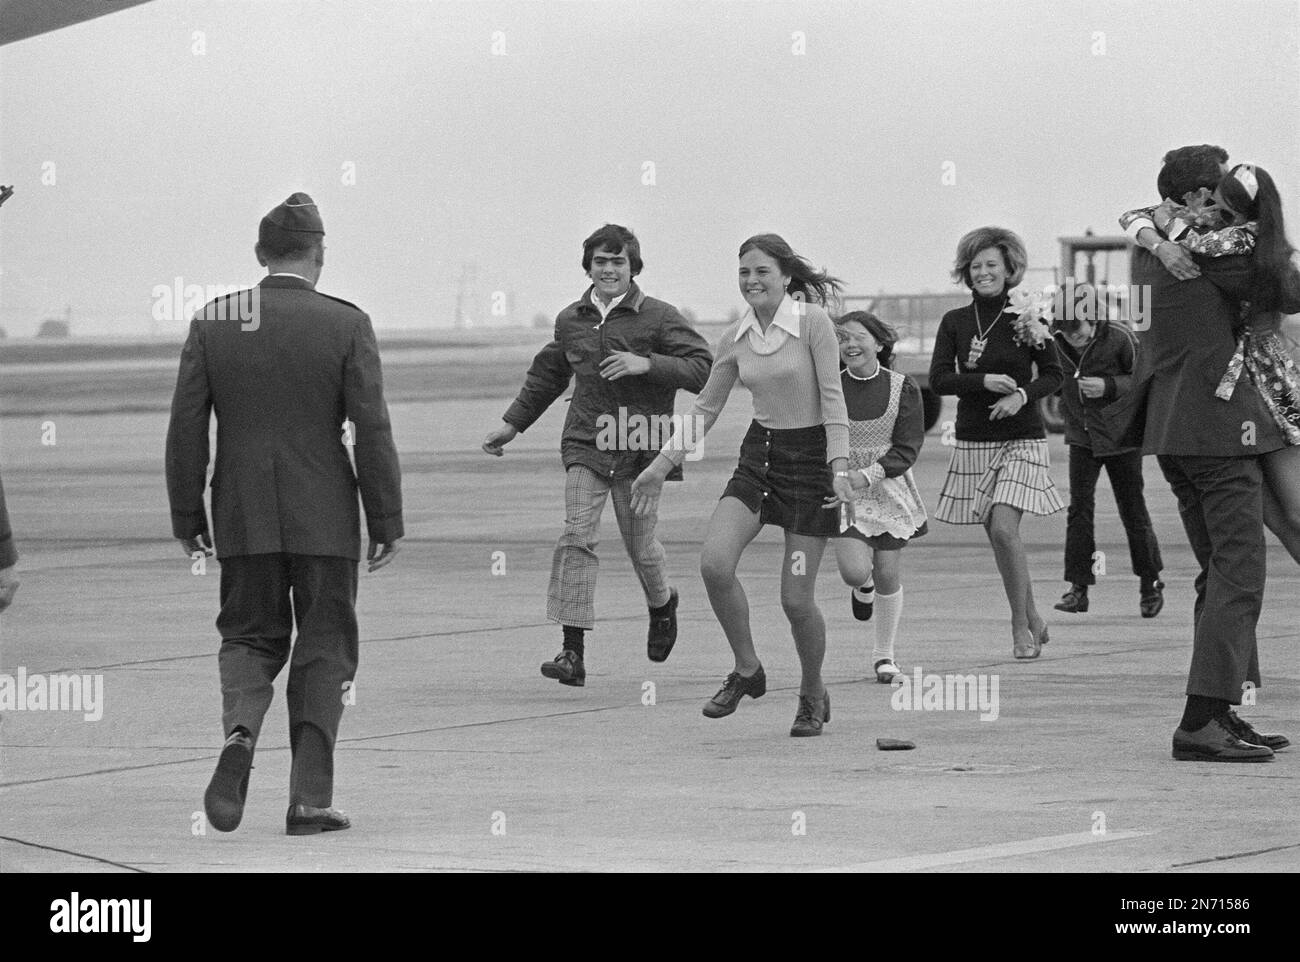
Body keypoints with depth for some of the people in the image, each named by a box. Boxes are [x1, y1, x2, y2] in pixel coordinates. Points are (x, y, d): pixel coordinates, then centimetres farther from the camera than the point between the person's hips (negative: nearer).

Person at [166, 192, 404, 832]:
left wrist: (187, 518, 9)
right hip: (324, 517, -2)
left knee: (249, 637, 17)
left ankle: (240, 730, -13)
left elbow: (185, 429, 1)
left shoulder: (212, 323, 0)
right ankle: (309, 799, 4)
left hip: (243, 517, 2)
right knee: (324, 652, 8)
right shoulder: (347, 325, -6)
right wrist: (386, 522, -1)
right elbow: (371, 431, -8)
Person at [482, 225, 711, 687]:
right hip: (585, 446, 3)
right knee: (576, 536, -12)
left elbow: (703, 368, -9)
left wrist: (646, 364, -20)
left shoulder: (658, 317, -4)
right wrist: (512, 424, 27)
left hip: (639, 449, -2)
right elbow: (546, 376, 26)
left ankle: (662, 603, 42)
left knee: (640, 547, 5)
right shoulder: (571, 320, 10)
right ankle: (573, 650, -14)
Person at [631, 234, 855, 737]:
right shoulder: (735, 338, 4)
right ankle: (747, 671, 3)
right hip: (758, 455, 5)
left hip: (810, 456, -5)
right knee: (714, 561, -18)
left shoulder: (812, 321, -12)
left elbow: (833, 397, -13)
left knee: (796, 597, -5)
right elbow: (705, 408, 13)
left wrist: (840, 467, -20)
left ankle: (812, 695, 21)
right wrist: (662, 463, 9)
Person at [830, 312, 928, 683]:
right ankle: (863, 587, 23)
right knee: (854, 570, -17)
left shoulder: (903, 388, -6)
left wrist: (869, 474, -22)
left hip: (888, 489, 0)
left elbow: (908, 448, -9)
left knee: (887, 575, 3)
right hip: (844, 490, 0)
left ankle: (884, 653, 22)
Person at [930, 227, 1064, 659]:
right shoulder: (954, 322, 4)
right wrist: (984, 382, -18)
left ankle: (1021, 624, -4)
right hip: (973, 442, 3)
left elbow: (1054, 375, 0)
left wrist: (1022, 395, -18)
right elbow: (938, 378, -3)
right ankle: (1033, 620, 22)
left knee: (1004, 529, -17)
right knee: (998, 537, 6)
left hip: (1022, 440, -3)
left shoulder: (1026, 318, -3)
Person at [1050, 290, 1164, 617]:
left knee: (1133, 510, 5)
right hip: (1081, 438, 3)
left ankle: (1150, 582, 22)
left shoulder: (1119, 338, -17)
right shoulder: (1057, 344, -6)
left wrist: (1109, 386, -25)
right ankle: (1078, 587, -6)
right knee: (1079, 507, -8)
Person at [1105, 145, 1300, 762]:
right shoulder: (1214, 249, -11)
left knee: (1220, 572, 15)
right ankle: (1201, 722, -17)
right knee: (1237, 575, -10)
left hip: (1172, 433, 9)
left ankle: (1224, 714, 16)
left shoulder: (1148, 257, 12)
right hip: (1218, 426, -9)